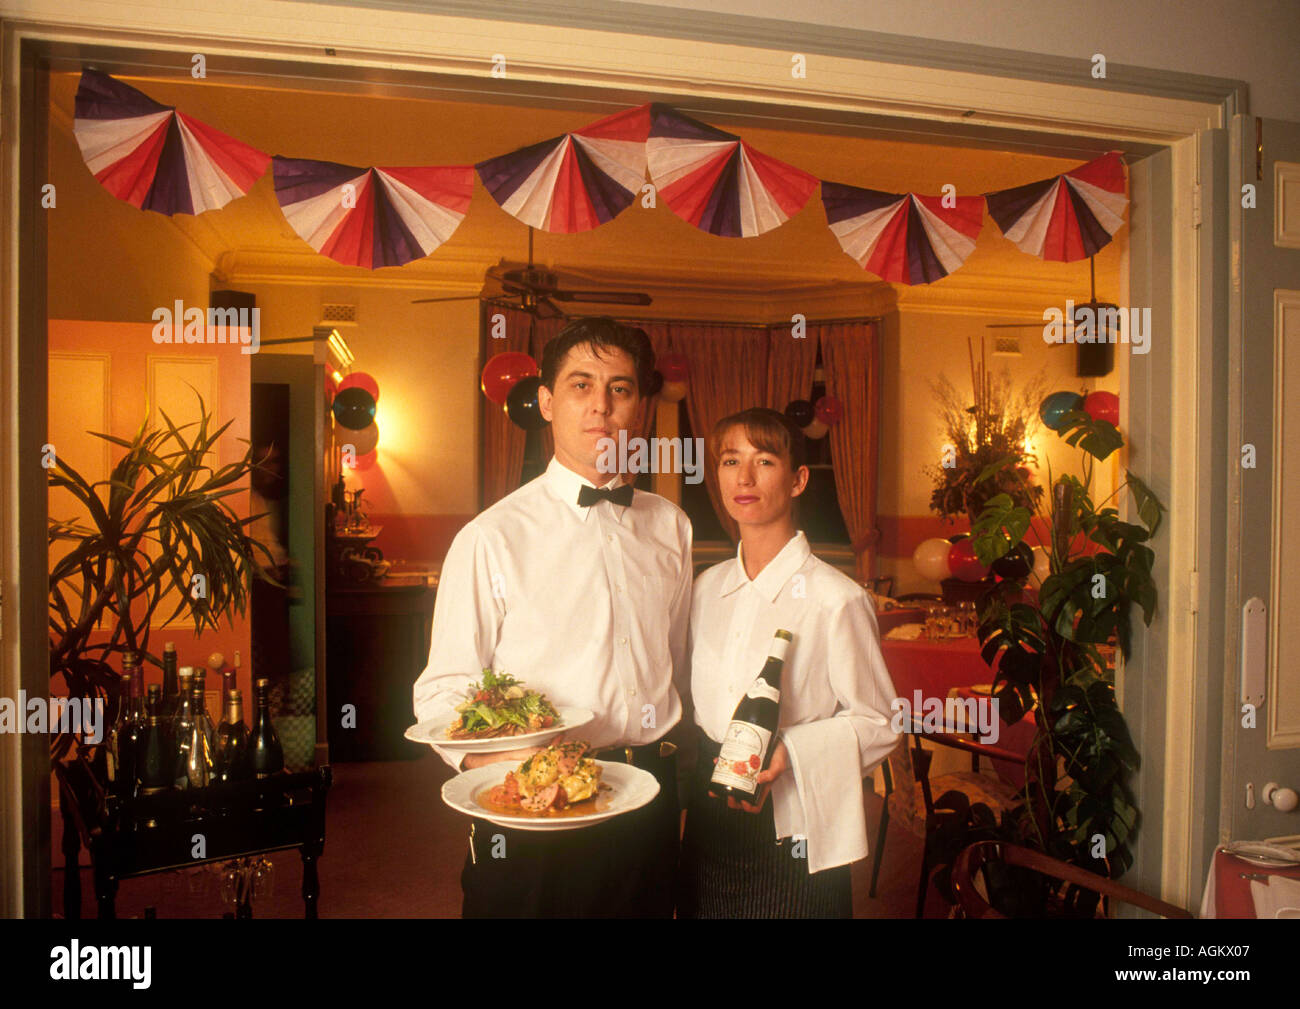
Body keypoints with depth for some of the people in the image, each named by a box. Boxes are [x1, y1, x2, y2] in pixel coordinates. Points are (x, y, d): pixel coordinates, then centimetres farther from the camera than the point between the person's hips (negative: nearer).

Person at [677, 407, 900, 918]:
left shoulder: (836, 598, -14)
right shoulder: (706, 588, 5)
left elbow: (877, 723, -10)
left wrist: (788, 751, -23)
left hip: (791, 836, -5)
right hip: (708, 823, 5)